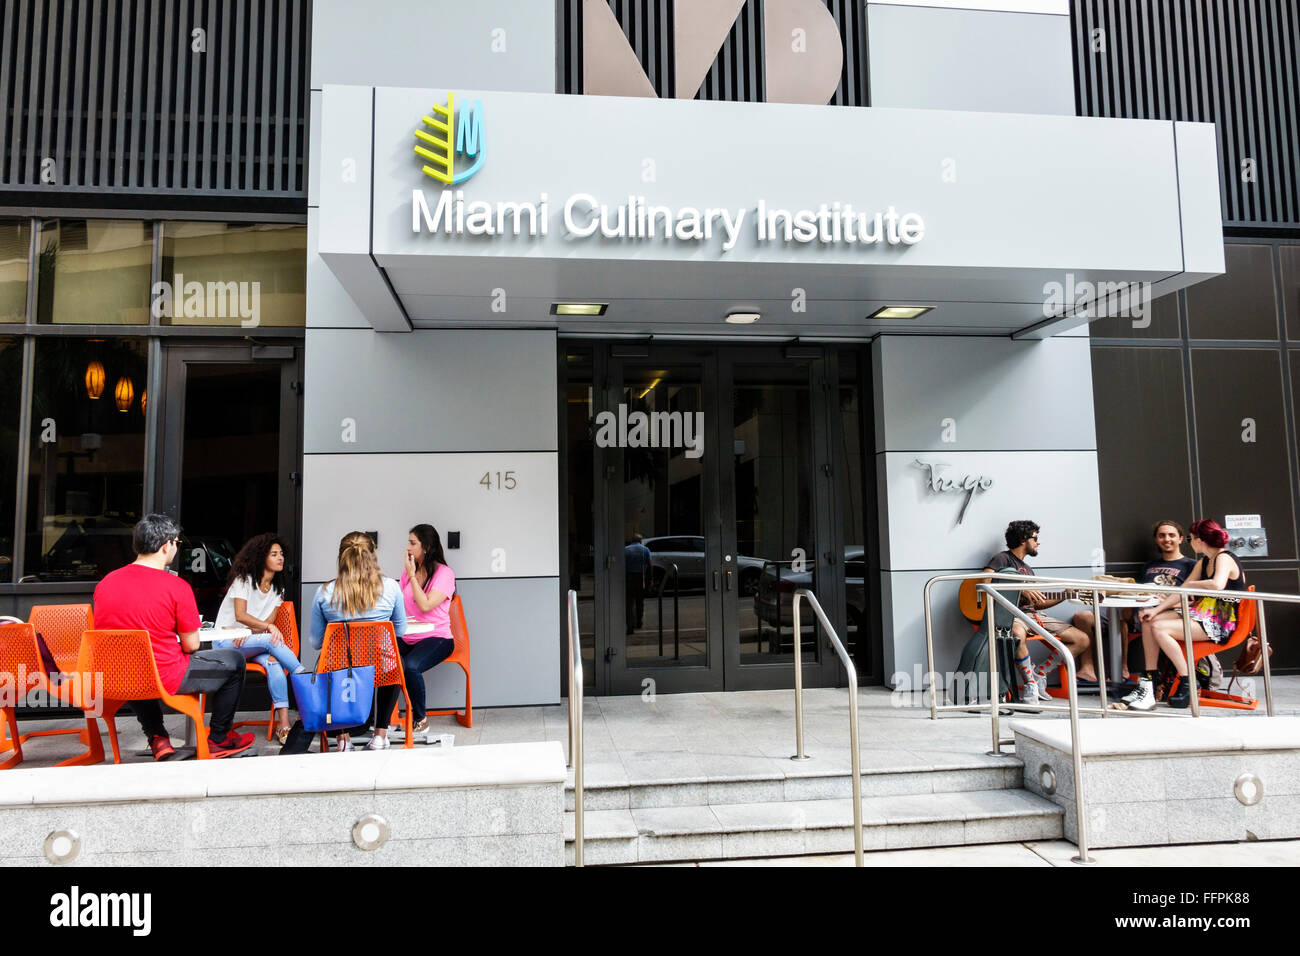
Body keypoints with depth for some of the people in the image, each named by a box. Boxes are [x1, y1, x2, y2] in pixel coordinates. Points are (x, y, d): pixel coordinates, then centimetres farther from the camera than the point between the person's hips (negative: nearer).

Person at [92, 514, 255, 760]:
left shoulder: (105, 582, 1)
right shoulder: (176, 586, -16)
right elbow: (191, 645, -10)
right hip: (164, 679, -6)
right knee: (234, 660, 14)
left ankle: (157, 740, 34)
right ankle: (219, 739, 26)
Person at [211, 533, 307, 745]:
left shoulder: (278, 589, 11)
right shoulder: (244, 579, -5)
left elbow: (269, 622, 2)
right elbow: (240, 615, -17)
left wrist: (249, 633, -18)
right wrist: (268, 627, -31)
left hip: (255, 642, 4)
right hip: (226, 642, -4)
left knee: (273, 662, -31)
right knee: (270, 641, -34)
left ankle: (283, 722, -40)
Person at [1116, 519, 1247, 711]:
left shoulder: (1224, 558, -11)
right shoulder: (1203, 562, 18)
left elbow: (1217, 585, -33)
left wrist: (1191, 585, -14)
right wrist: (1157, 609, 2)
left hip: (1222, 624, -9)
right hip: (1202, 615, 9)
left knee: (1159, 628, -24)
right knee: (1148, 620, -6)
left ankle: (1187, 685, -16)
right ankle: (1149, 682, -9)